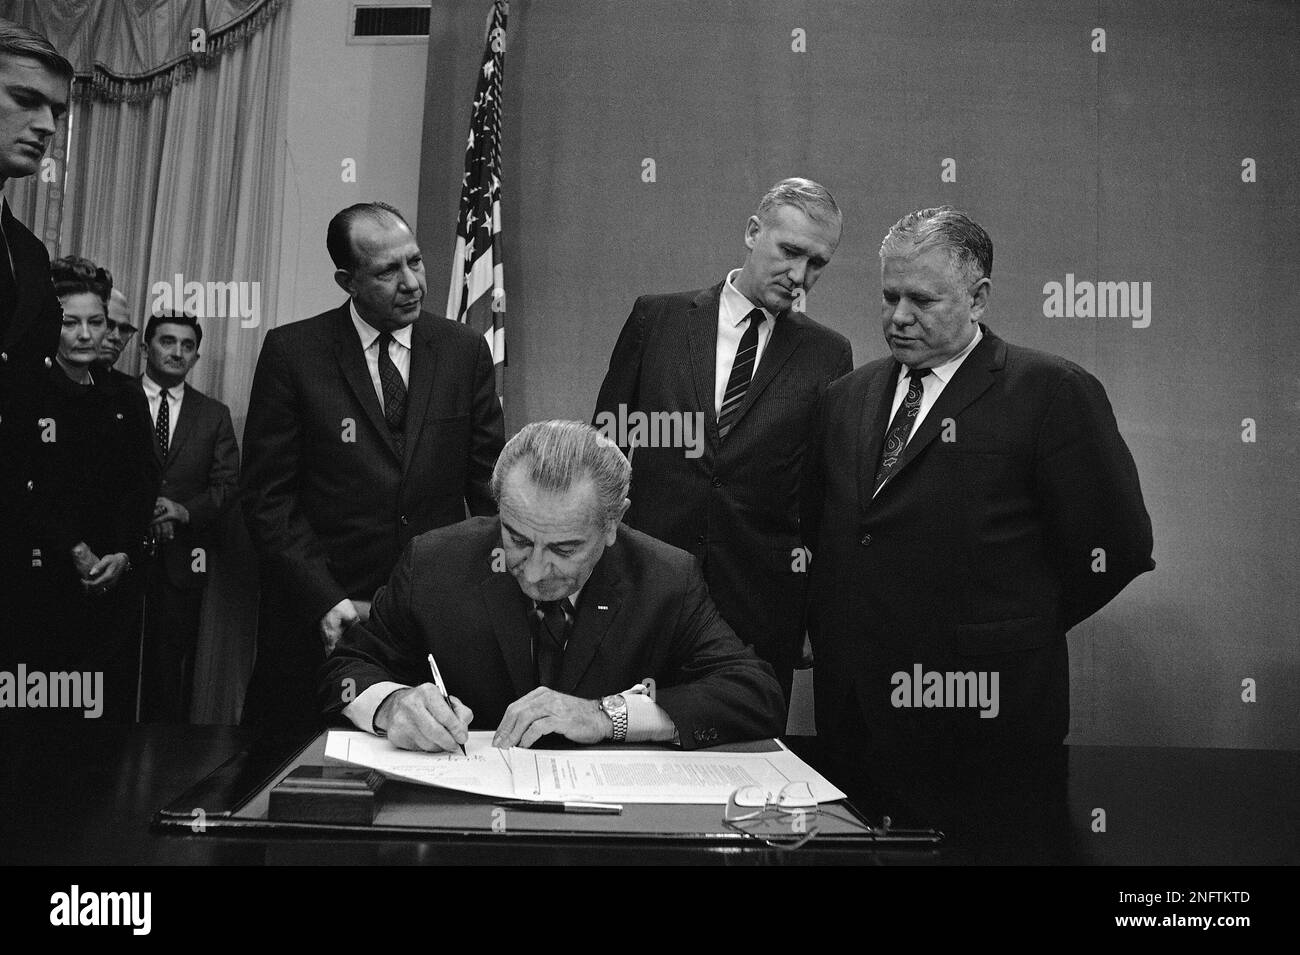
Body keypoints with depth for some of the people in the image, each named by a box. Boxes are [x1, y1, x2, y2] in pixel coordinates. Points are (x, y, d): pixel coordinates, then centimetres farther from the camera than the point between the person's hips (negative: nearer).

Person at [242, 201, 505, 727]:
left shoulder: (465, 350, 3)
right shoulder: (292, 352, -3)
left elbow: (489, 487, 7)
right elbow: (267, 497, -3)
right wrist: (326, 601, -13)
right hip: (323, 619, -1)